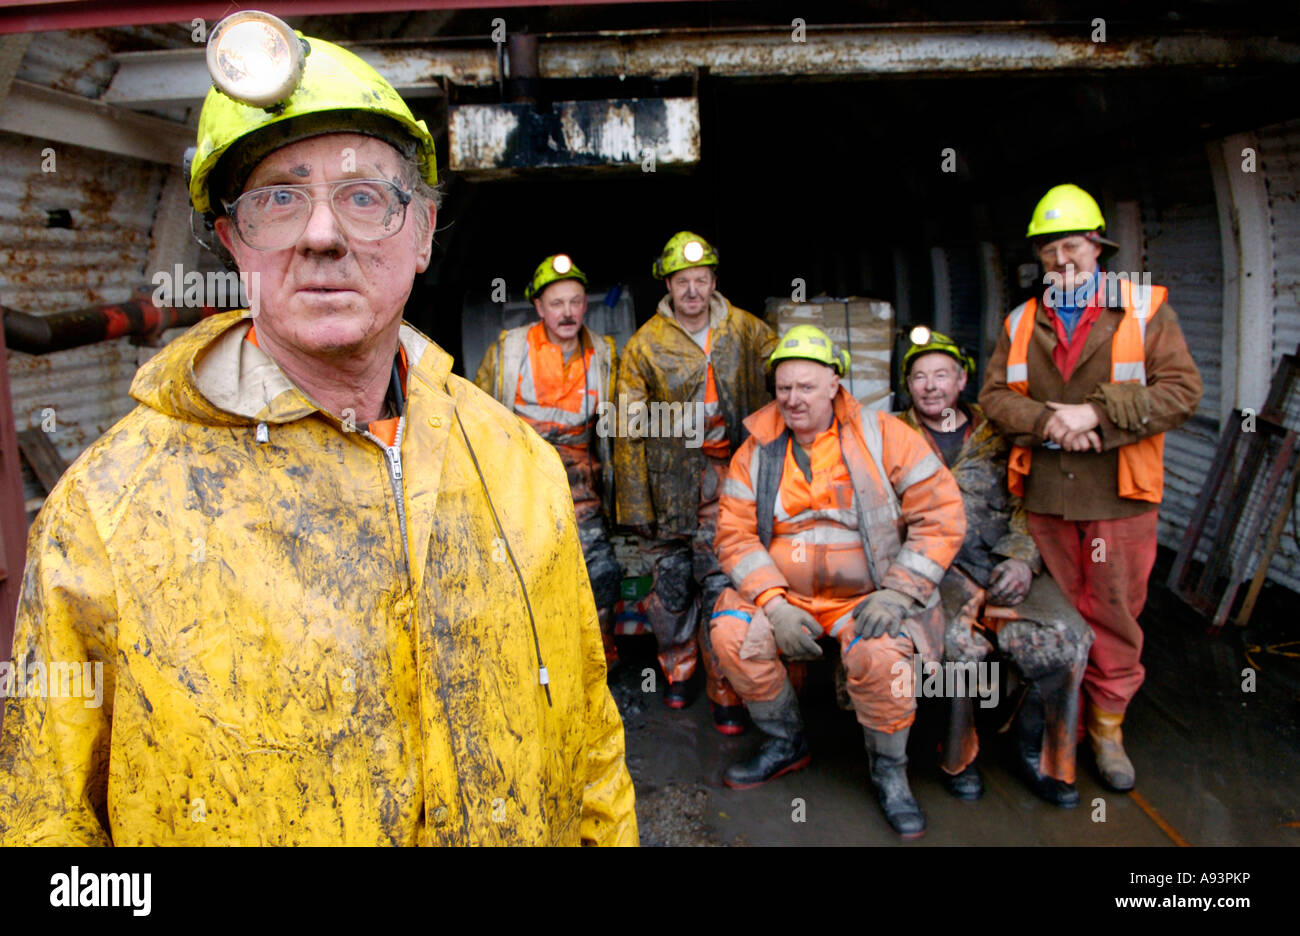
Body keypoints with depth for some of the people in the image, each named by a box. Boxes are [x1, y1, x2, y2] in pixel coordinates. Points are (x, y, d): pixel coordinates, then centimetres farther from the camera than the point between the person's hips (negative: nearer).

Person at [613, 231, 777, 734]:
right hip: (672, 474, 0)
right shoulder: (645, 345, -1)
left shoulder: (746, 331, 3)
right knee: (672, 576, 7)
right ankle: (677, 671, 30)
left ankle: (725, 691, 9)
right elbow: (629, 431, -1)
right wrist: (635, 505, -4)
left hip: (731, 470, 0)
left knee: (724, 583, -4)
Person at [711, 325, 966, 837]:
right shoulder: (757, 450, 4)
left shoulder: (882, 435, -4)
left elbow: (940, 515, -7)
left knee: (881, 654, -32)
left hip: (867, 594, -3)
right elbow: (735, 534, -1)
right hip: (781, 589, 3)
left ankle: (889, 769, 0)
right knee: (732, 634, -22)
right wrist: (775, 603, -15)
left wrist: (899, 592, -16)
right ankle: (786, 743, 7)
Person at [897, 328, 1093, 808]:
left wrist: (1022, 557, -5)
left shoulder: (997, 435, 19)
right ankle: (957, 754, -4)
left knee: (1065, 637, -25)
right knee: (959, 640, -34)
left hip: (1003, 565, 2)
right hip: (932, 569, -2)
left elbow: (1028, 505, 14)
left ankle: (1038, 752, 3)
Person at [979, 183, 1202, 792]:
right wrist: (1047, 420, -14)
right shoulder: (1021, 323, 11)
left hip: (1119, 494, -2)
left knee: (1114, 615, 5)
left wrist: (1097, 413, -17)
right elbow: (993, 396, 4)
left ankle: (1107, 725, 23)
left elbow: (1181, 391, -7)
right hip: (1044, 495, 2)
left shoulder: (1145, 309, 2)